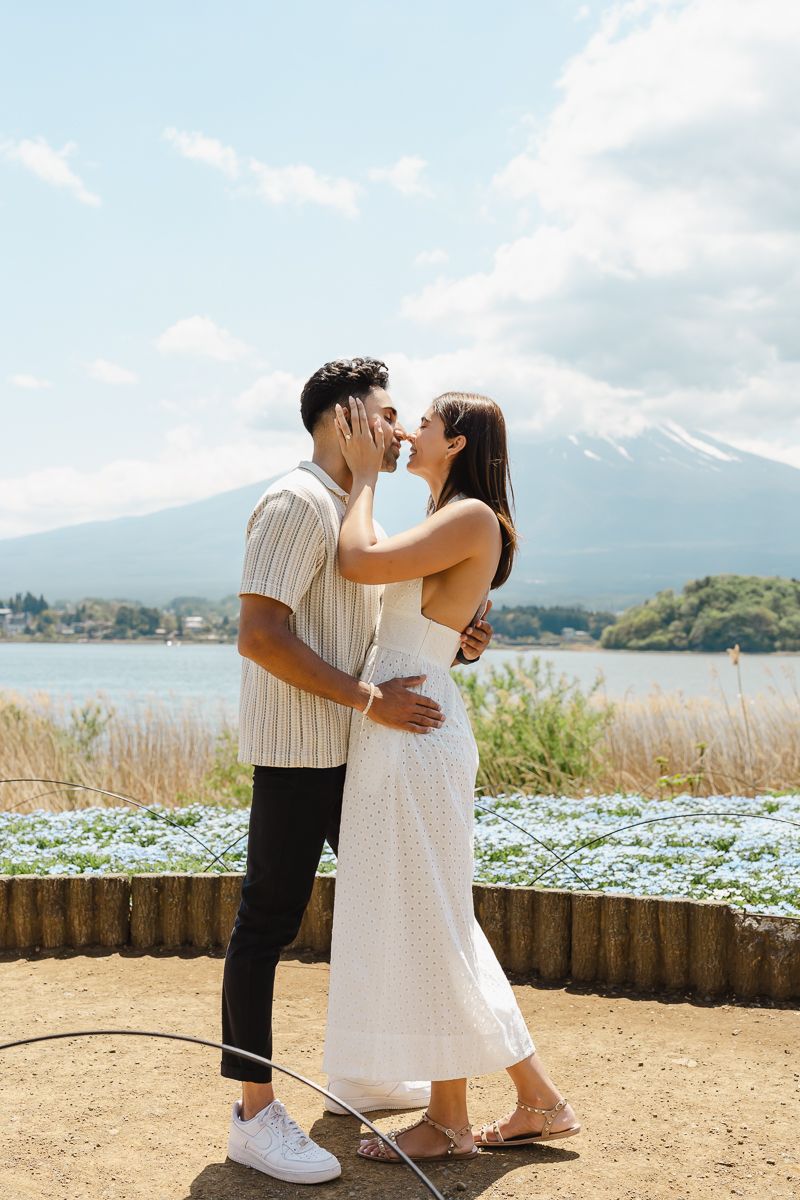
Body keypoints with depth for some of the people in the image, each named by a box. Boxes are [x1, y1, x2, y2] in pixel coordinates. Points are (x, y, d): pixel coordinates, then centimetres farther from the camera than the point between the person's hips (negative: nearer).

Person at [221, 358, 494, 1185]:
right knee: (269, 921, -3)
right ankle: (254, 1116, 4)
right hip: (296, 749, -10)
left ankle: (358, 1070, 33)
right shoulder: (297, 503, -15)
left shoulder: (355, 510, 17)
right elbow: (260, 634, -23)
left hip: (348, 747, 10)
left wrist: (449, 643, 4)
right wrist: (371, 699, -23)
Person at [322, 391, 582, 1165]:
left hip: (413, 731, -10)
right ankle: (537, 1100, 21)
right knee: (431, 925, 14)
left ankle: (448, 1121, 14)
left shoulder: (472, 517, -12)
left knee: (423, 924, 0)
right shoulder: (449, 522, 18)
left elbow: (359, 562, -18)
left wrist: (366, 474, -5)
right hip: (397, 730, 10)